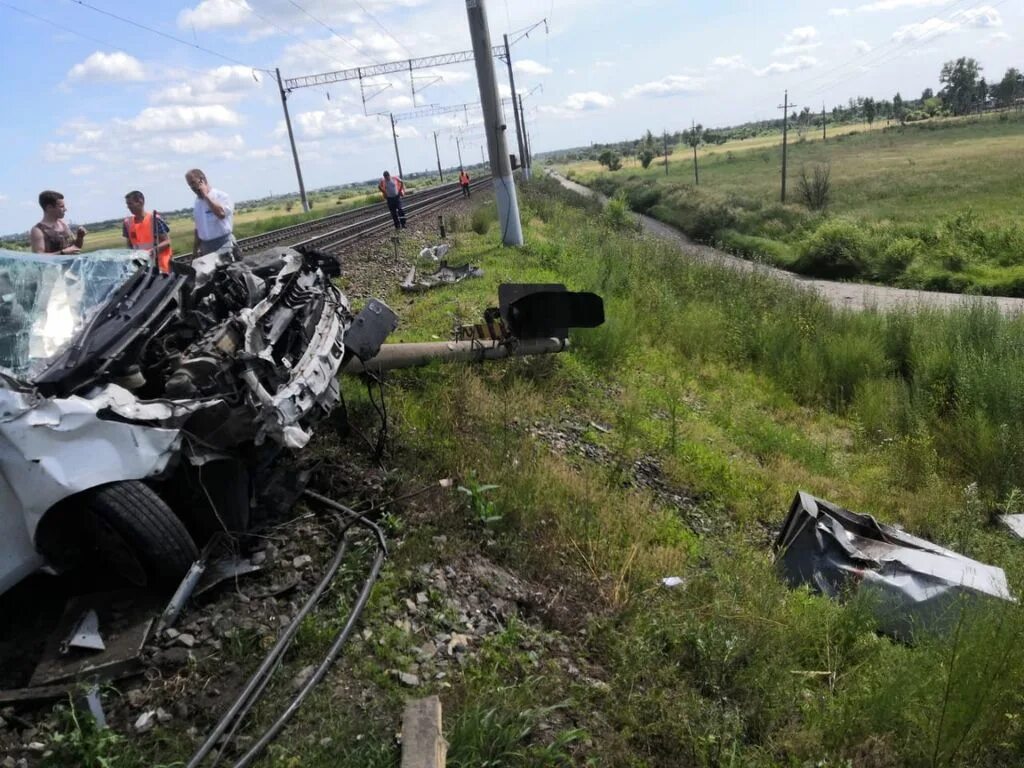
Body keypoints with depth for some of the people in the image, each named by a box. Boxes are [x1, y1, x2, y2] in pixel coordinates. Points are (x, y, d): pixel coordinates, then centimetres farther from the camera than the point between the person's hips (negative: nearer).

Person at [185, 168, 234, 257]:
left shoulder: (221, 196, -6)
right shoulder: (197, 203, 14)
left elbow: (221, 213, -26)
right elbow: (198, 227, 20)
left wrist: (206, 196, -14)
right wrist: (195, 249, 17)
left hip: (224, 244, -6)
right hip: (206, 247, 6)